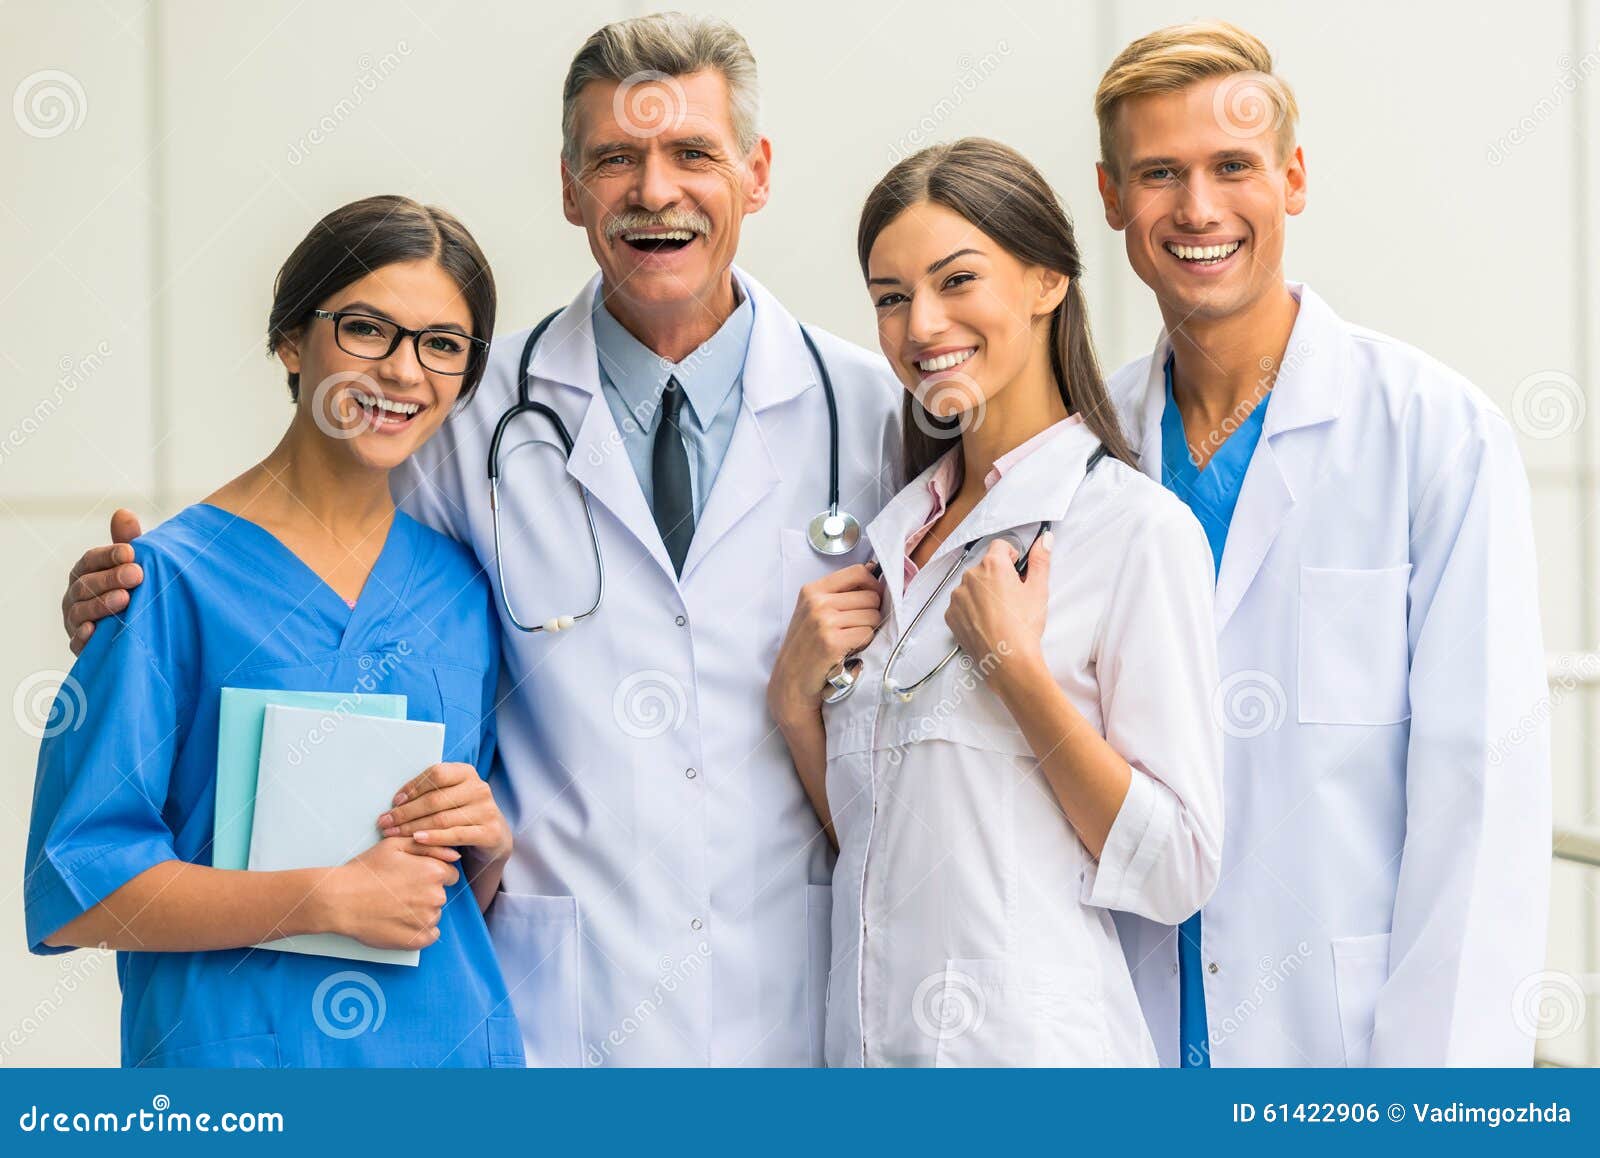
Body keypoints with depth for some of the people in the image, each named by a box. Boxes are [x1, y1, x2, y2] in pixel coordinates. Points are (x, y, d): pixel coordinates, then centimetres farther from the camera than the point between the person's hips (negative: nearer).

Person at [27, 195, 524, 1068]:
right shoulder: (174, 578, -9)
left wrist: (489, 841, -7)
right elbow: (72, 891, -14)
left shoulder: (461, 586, 6)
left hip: (455, 1041, 5)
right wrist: (330, 899, -18)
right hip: (237, 1048, -4)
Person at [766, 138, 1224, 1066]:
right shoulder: (897, 535, 11)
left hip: (1035, 1043, -6)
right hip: (871, 1040, 6)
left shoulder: (1138, 529, -9)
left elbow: (1176, 870, -14)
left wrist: (1013, 664, -17)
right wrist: (797, 692, 0)